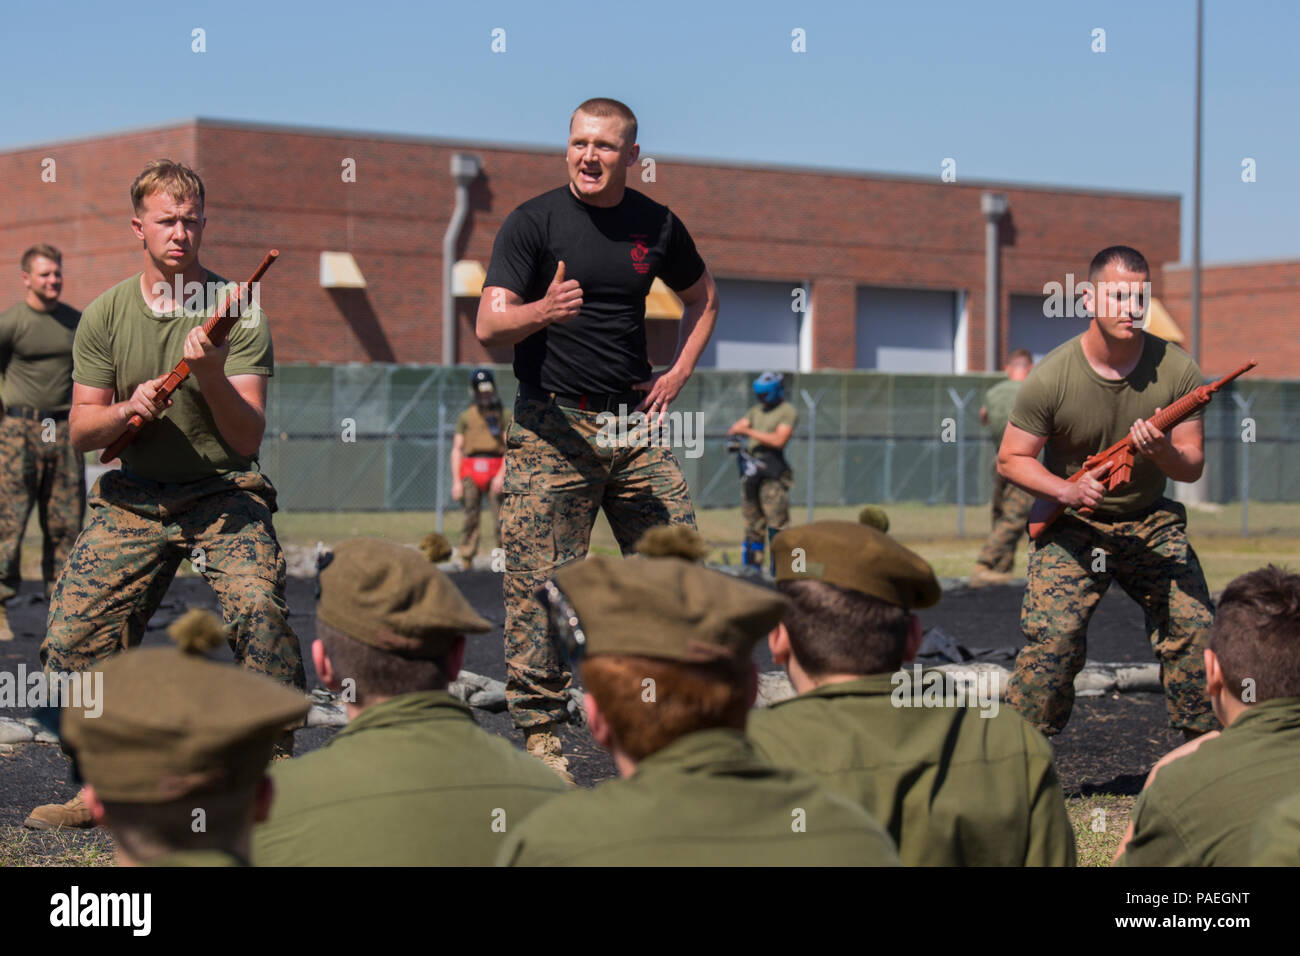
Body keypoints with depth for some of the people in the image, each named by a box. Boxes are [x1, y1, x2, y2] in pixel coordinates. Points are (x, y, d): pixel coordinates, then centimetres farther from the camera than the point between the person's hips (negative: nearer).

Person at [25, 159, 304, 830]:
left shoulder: (237, 314, -5)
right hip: (134, 499, 3)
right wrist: (127, 408, -15)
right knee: (70, 642, -9)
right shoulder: (104, 316, 4)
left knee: (260, 614, -28)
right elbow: (81, 433, 5)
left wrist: (210, 374, -26)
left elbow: (247, 438, -10)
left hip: (224, 494, -3)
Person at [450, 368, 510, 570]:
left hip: (496, 472, -1)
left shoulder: (504, 416, 11)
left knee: (501, 518, -7)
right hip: (471, 472, 1)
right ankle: (466, 560, -2)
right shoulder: (466, 417, 13)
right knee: (471, 517, -3)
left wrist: (501, 475, -10)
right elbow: (456, 449, 11)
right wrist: (456, 481, 2)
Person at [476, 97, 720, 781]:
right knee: (540, 583, -8)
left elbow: (702, 298, 27)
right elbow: (488, 327, -12)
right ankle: (540, 732, 1)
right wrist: (542, 311, -33)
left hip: (636, 423, 4)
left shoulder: (657, 226, 8)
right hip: (552, 424, -4)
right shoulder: (533, 222, -4)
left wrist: (678, 374, 12)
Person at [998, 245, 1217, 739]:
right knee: (1053, 638, -18)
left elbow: (1193, 467, -4)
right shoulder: (1051, 376, -14)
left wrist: (1164, 452, -28)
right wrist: (1067, 490, -21)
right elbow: (1011, 459, -5)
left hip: (1151, 519, 2)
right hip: (1070, 524, -2)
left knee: (1195, 628, -9)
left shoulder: (1176, 370, -9)